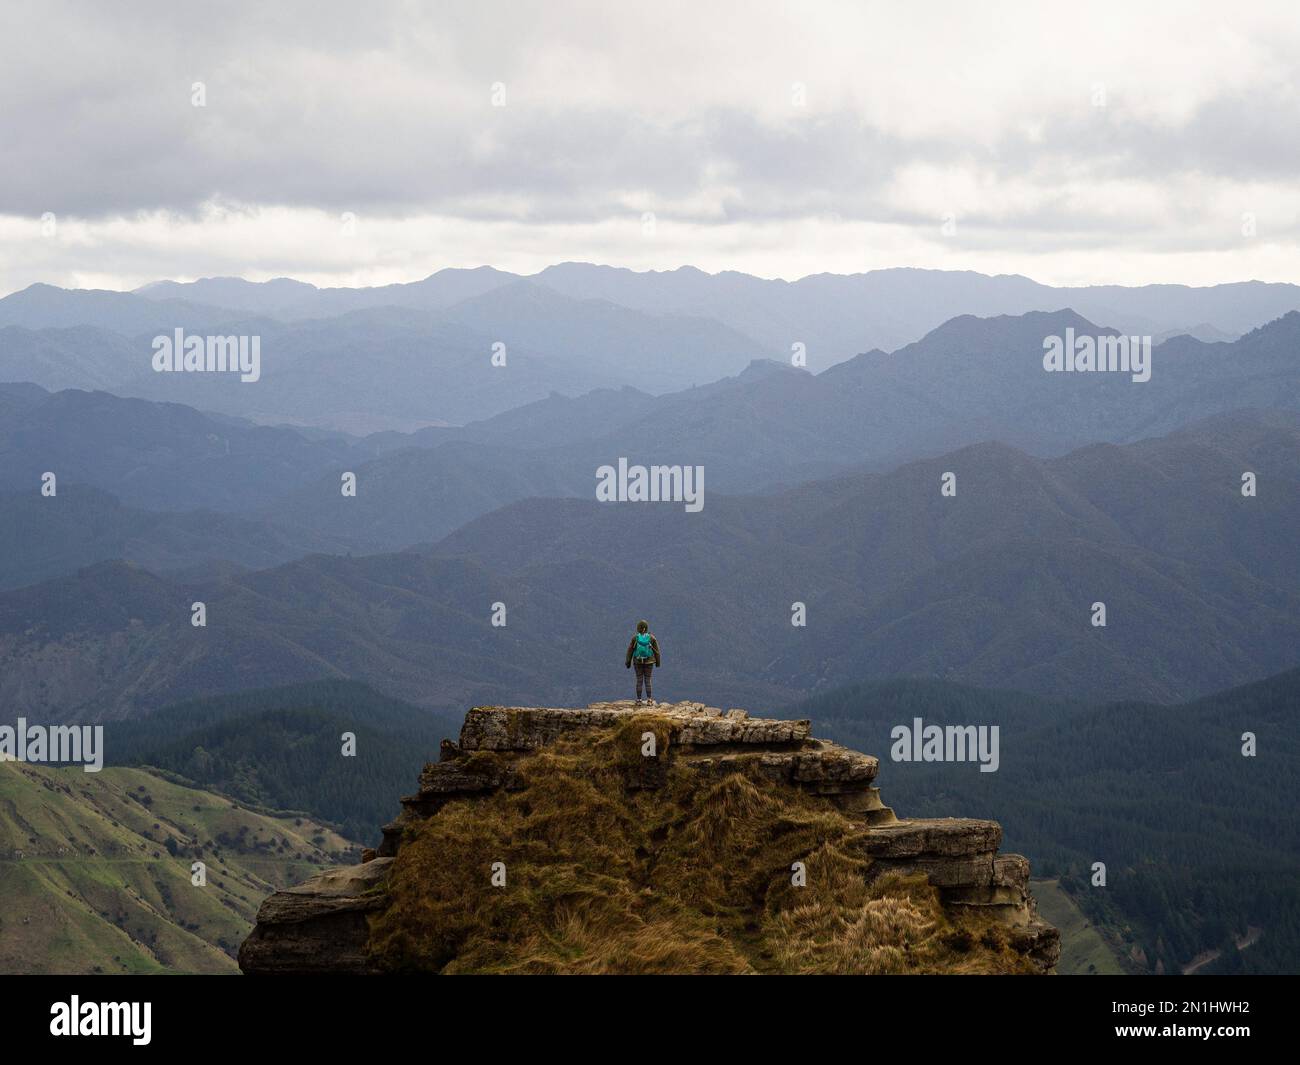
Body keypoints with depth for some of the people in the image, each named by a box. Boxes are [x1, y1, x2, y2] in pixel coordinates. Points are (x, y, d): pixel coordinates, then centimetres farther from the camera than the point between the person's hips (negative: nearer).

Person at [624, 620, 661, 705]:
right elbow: (656, 650, -2)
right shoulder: (651, 638, -9)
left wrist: (628, 662, 7)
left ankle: (639, 700, 6)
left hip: (638, 662, 0)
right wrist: (658, 661, 12)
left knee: (639, 681, 6)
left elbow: (630, 650, -4)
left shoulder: (635, 638, -11)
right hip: (649, 662, 0)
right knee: (647, 681, 6)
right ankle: (649, 700, 0)